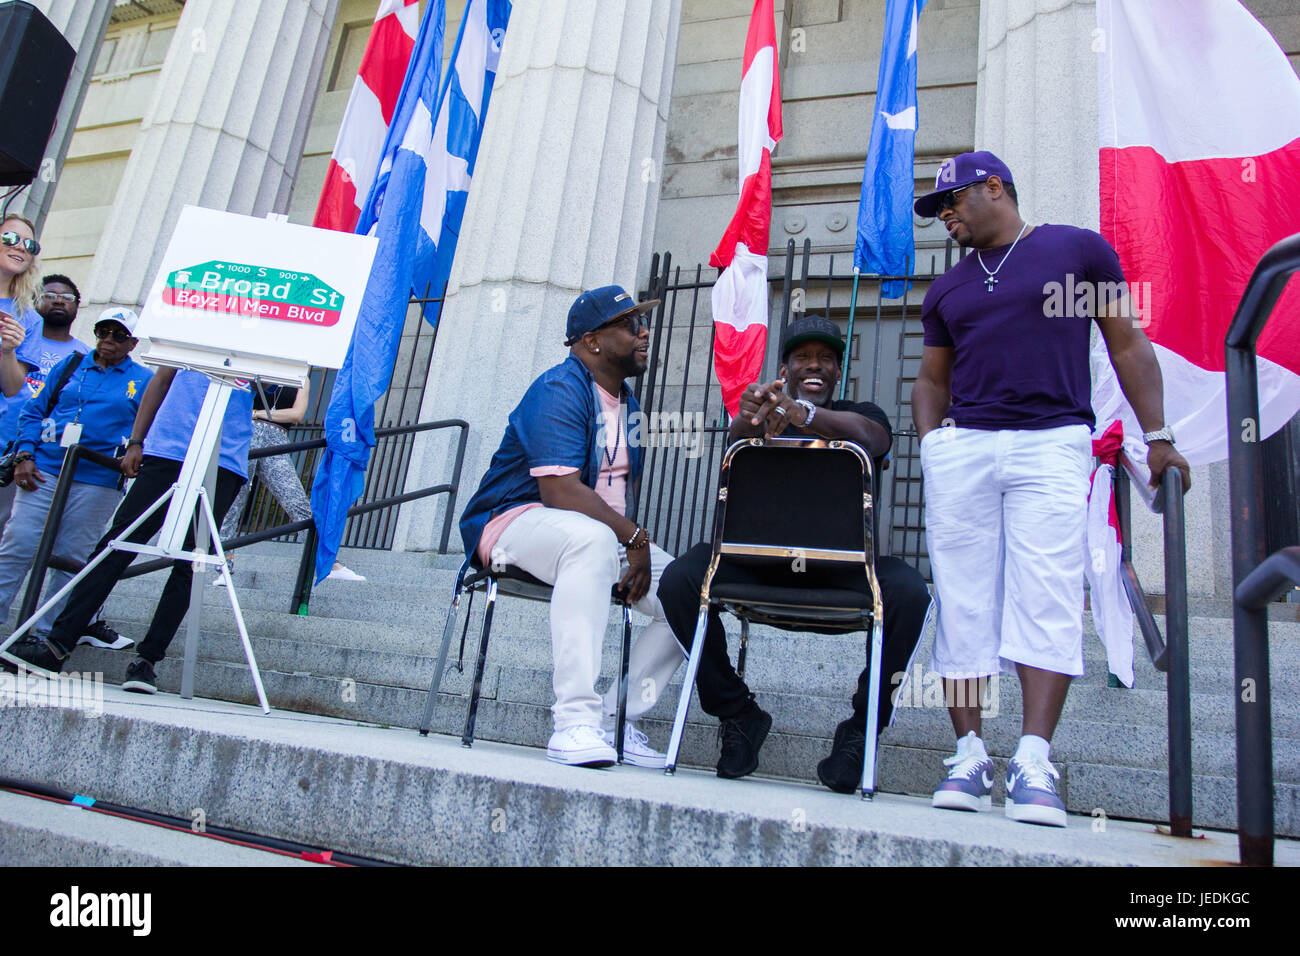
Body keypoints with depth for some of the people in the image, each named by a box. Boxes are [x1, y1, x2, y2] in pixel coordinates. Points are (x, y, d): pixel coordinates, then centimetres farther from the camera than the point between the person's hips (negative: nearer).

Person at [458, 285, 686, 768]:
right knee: (591, 536, -41)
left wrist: (639, 547, -3)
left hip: (605, 535, 9)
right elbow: (560, 491, -26)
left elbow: (620, 491, 14)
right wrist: (634, 536, -23)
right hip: (517, 521, -8)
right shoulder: (560, 390, -14)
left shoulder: (629, 406, 15)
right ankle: (575, 719, -40)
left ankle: (617, 716, -3)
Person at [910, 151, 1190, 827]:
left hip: (1053, 443, -3)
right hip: (960, 450, 4)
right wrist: (930, 438, 3)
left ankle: (1033, 761, -10)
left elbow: (1127, 345, 10)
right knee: (962, 601, -3)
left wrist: (1157, 435, 2)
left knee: (1046, 596, -13)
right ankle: (969, 753, 1)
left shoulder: (1080, 249, 12)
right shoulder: (946, 290, 22)